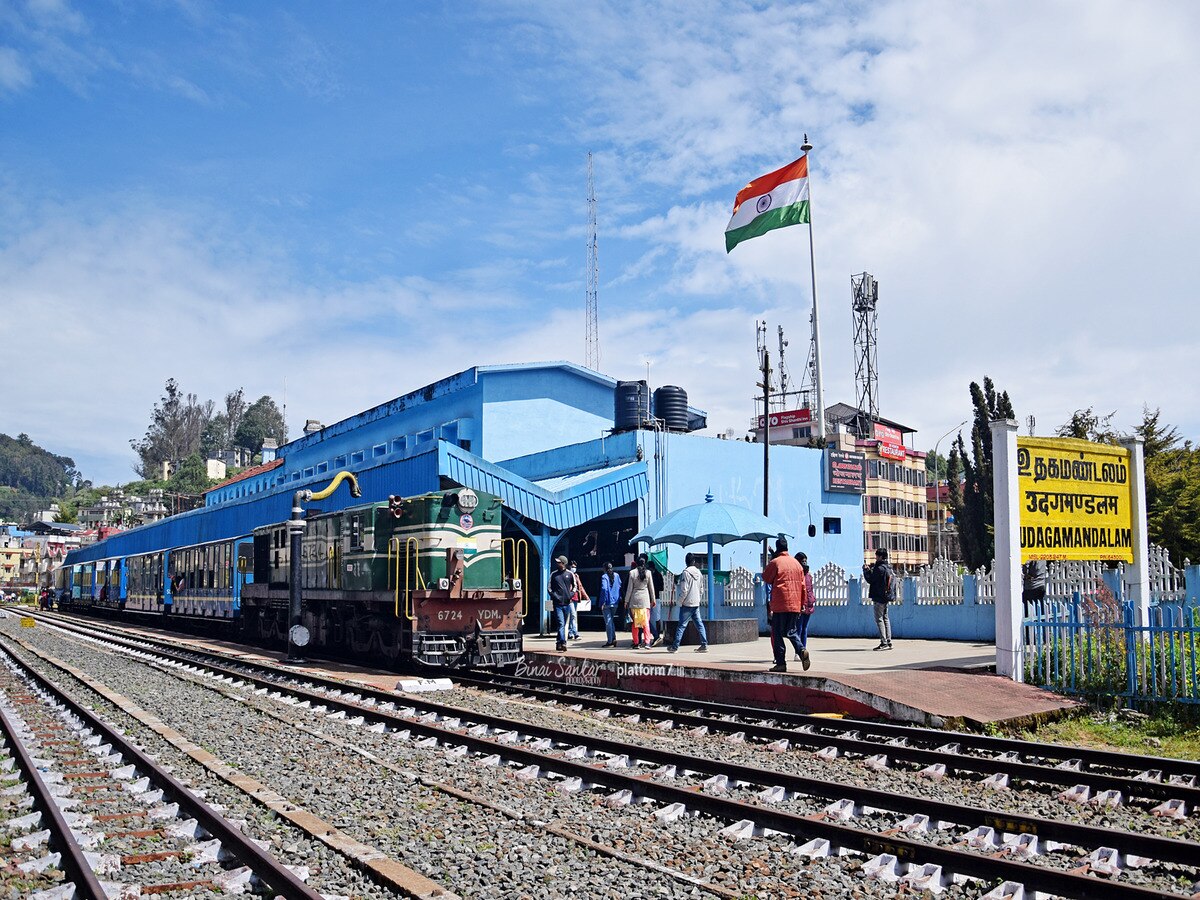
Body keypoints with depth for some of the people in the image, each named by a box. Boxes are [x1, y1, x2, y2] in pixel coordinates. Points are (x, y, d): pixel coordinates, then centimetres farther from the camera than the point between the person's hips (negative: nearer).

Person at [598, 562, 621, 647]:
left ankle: (610, 641, 2)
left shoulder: (604, 577, -12)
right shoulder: (617, 575, 6)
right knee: (611, 621, 19)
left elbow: (604, 589, -20)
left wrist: (603, 602, -16)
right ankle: (614, 638, 12)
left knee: (608, 622, 1)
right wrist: (619, 598, 15)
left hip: (607, 603, -6)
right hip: (615, 602, 6)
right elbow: (620, 587, 9)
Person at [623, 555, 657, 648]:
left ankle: (636, 642, 8)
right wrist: (653, 599, 14)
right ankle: (647, 642, -8)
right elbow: (651, 587, 4)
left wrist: (626, 601, 6)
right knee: (646, 621, 1)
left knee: (635, 622, 8)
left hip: (634, 599, 0)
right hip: (645, 599, 0)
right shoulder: (648, 573, -2)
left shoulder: (632, 573, -4)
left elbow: (629, 588, -1)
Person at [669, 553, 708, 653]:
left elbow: (684, 590, -16)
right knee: (699, 624, 7)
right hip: (696, 603, 6)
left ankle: (674, 646, -1)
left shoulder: (686, 572, -13)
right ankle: (704, 645, 2)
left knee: (681, 625, -3)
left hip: (687, 603, -6)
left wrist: (680, 602, -7)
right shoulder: (698, 572, 8)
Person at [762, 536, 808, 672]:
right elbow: (803, 586, 13)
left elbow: (766, 578, 4)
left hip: (780, 604, -5)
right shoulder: (796, 563, 11)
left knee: (777, 633, 3)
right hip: (795, 605, 5)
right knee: (791, 631, 17)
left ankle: (781, 663, 0)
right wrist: (802, 604, 18)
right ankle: (801, 650, -9)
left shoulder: (775, 562, -7)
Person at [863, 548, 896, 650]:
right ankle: (888, 642, 13)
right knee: (885, 618, 13)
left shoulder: (880, 568, -18)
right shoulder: (888, 567, 12)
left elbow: (870, 580, -13)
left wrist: (866, 570, 0)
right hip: (886, 596, 9)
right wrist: (870, 570, 17)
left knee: (879, 619, -6)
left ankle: (884, 643, -10)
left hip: (879, 597, -9)